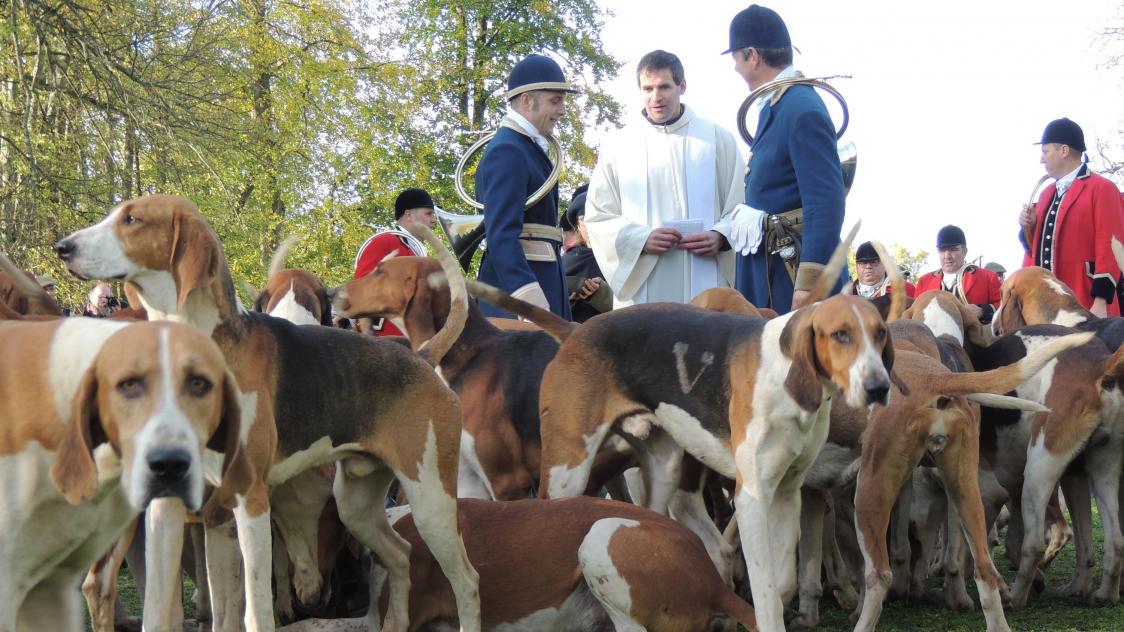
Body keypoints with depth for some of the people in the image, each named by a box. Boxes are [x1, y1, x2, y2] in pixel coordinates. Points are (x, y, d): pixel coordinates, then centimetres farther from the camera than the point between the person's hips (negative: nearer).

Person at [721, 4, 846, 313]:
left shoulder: (803, 110, -16)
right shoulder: (773, 107, 13)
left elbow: (825, 202, -21)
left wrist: (808, 287, -25)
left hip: (795, 265, -10)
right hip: (768, 266, 10)